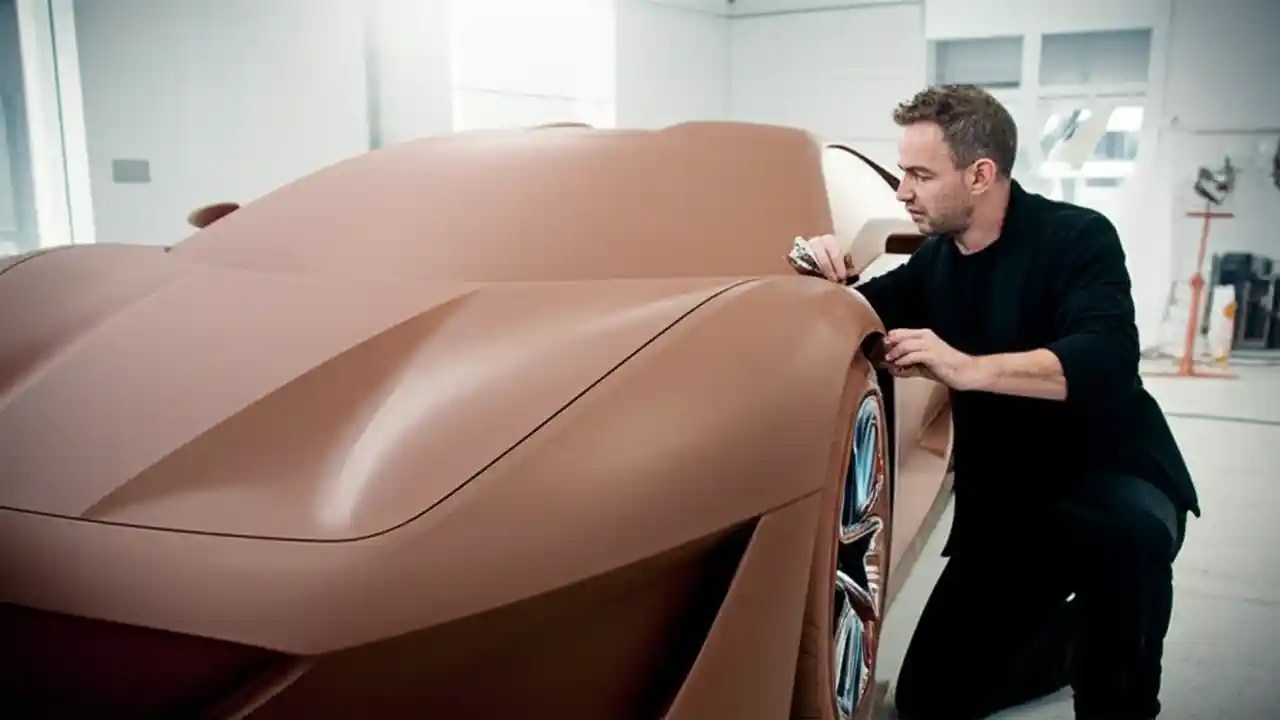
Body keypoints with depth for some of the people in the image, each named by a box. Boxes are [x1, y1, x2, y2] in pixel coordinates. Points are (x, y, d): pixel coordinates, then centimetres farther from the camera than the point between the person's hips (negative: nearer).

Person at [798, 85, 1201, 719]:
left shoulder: (1077, 237, -15)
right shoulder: (935, 260, 6)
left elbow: (1106, 362, -31)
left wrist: (965, 367, -43)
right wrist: (828, 276, -13)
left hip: (1113, 475, -5)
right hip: (1000, 506, 6)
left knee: (1127, 531, -42)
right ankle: (1078, 632, 27)